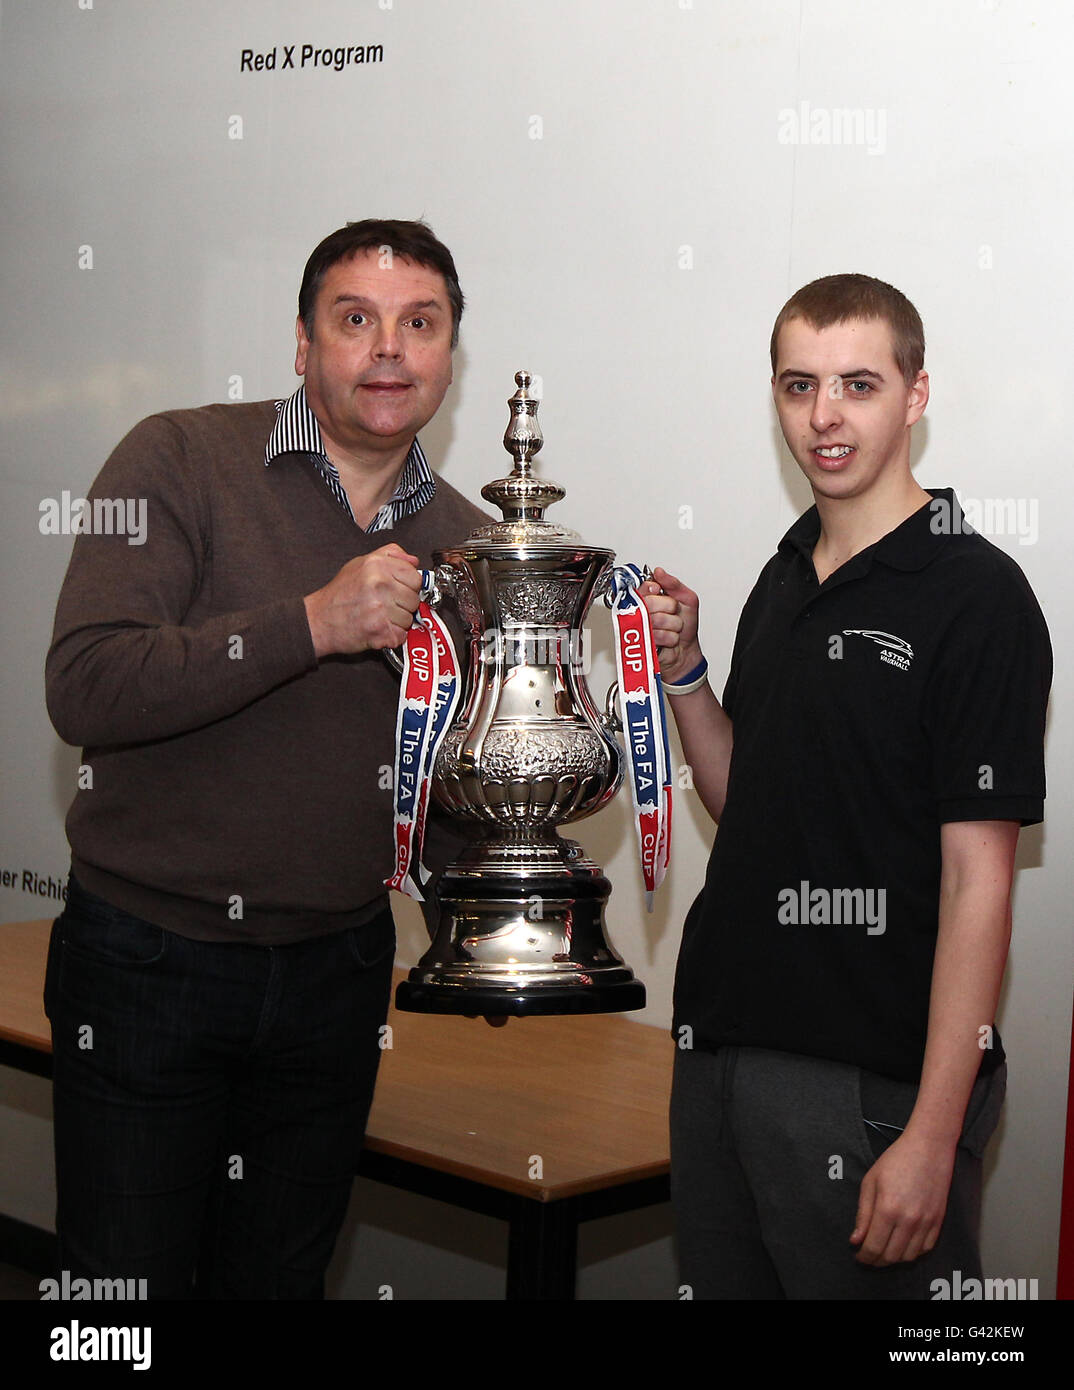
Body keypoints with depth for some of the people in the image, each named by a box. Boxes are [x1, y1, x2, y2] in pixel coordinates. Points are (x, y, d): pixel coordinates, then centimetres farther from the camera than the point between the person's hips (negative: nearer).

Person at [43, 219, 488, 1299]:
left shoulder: (465, 543, 4)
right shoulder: (182, 463, -10)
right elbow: (84, 687, -23)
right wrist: (314, 623, -27)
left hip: (337, 971, 4)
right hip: (147, 958, -4)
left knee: (280, 1276, 17)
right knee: (128, 1283, 7)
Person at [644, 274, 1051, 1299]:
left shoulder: (975, 595, -12)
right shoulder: (785, 579, 12)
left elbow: (977, 880, -16)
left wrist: (933, 1136, -19)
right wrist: (682, 667, 1)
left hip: (871, 1082, -7)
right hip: (719, 1050, 7)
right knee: (723, 1284, 16)